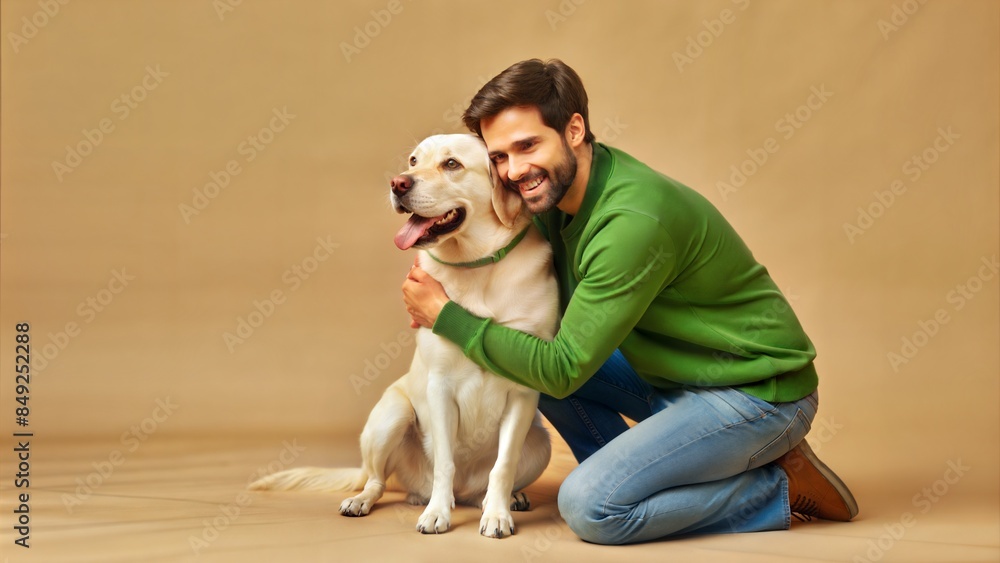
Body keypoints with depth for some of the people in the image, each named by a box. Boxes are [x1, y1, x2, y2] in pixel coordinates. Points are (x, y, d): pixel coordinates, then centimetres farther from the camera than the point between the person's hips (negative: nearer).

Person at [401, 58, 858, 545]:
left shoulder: (636, 221, -29)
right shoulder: (560, 190, -1)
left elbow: (563, 370, -25)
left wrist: (448, 317, -16)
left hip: (758, 393, -9)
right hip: (677, 376, 9)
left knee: (587, 506, -21)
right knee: (528, 357, 3)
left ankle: (781, 490, -5)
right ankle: (632, 480, 7)